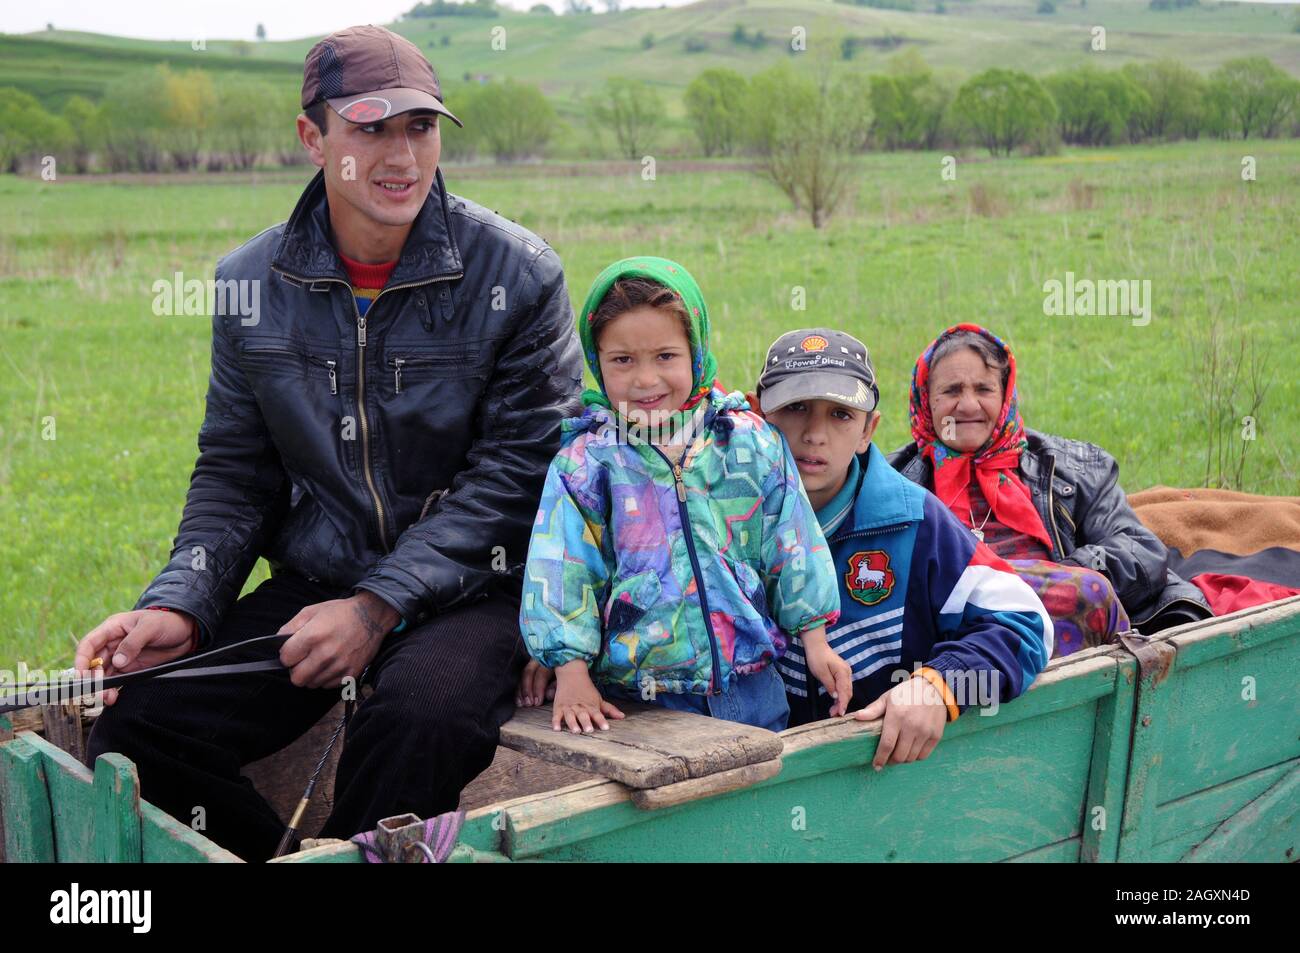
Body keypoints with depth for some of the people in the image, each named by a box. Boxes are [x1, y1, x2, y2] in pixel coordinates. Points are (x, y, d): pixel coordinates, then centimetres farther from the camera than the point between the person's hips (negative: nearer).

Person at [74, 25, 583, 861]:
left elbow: (519, 472, -9)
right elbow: (234, 472, 12)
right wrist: (179, 606, -6)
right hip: (313, 586, 4)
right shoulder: (251, 283, 6)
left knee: (421, 717, -36)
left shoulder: (516, 274, -5)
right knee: (136, 725, -17)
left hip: (472, 589, -3)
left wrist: (379, 606, -17)